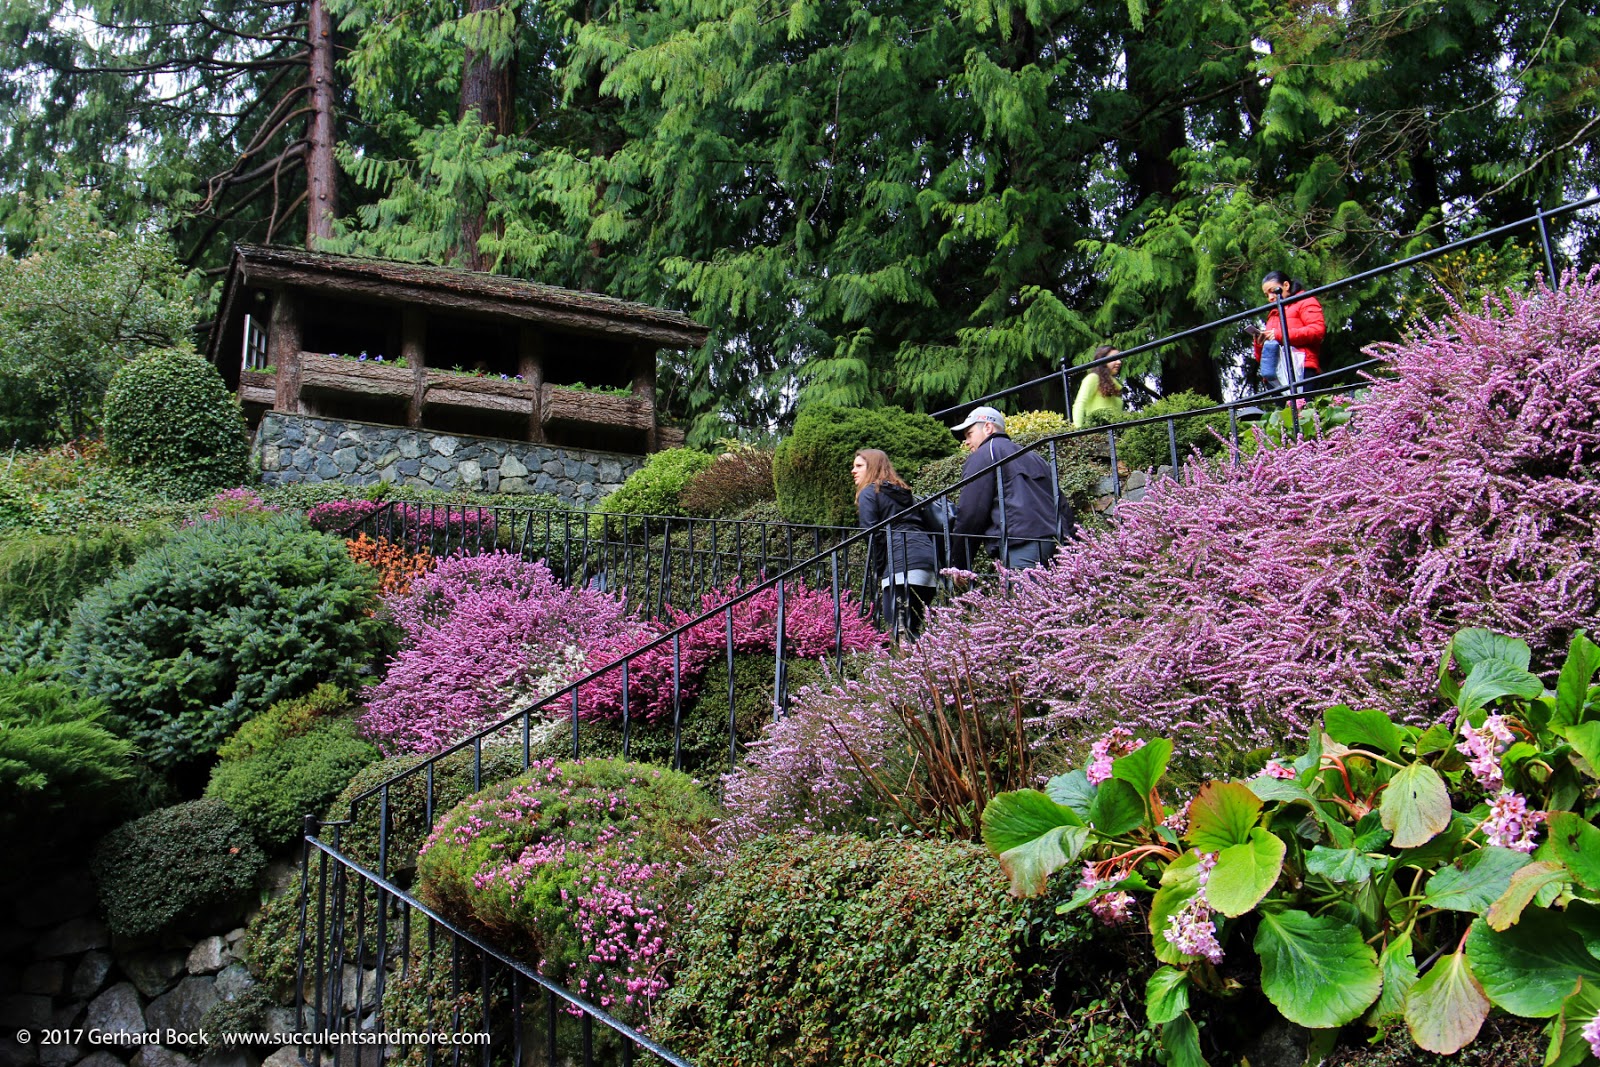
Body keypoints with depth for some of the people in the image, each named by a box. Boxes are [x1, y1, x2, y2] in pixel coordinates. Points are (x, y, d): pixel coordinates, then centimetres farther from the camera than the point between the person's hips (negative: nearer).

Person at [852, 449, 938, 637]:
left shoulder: (868, 493, 7)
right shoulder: (902, 491, 29)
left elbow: (872, 536, -4)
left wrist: (879, 571, 2)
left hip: (903, 564, -8)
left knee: (897, 630, -13)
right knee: (914, 629, 10)